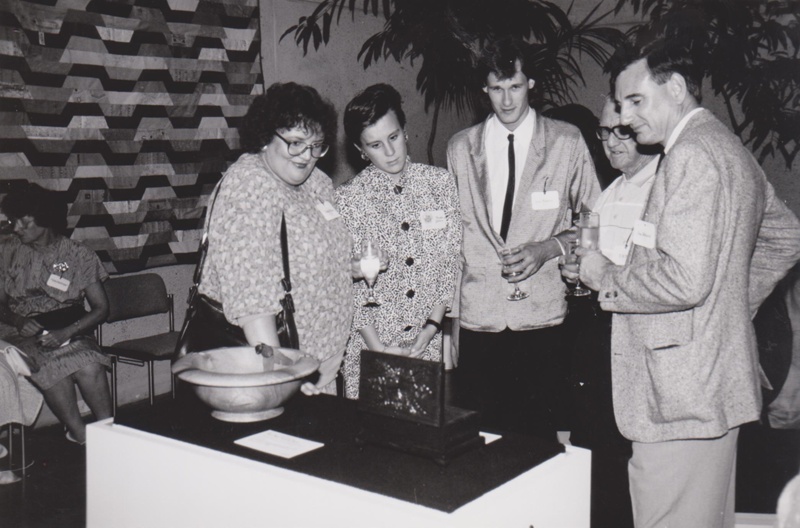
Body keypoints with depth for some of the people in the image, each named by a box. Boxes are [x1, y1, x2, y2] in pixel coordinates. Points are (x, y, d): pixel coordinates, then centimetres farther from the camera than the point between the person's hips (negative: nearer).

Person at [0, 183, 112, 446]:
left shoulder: (79, 255, 2)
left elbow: (101, 308, 0)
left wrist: (65, 333, -15)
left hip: (71, 332, 0)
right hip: (25, 334, 1)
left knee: (90, 366, -35)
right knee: (51, 368, -35)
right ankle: (84, 437, -27)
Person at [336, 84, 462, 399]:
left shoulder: (441, 183, 2)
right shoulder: (347, 199, -5)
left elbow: (453, 262, 3)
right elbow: (346, 282, -5)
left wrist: (432, 326, -4)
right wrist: (376, 345, -10)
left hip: (430, 342, 2)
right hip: (370, 346, -2)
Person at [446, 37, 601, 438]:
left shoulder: (567, 143, 5)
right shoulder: (460, 148, 11)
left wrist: (548, 247, -8)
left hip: (541, 315, -1)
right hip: (477, 315, 2)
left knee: (539, 434, 0)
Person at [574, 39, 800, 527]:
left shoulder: (691, 155, -16)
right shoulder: (731, 148, 16)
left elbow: (684, 280, -25)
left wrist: (606, 275, -10)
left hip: (681, 395, -11)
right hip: (718, 384, 11)